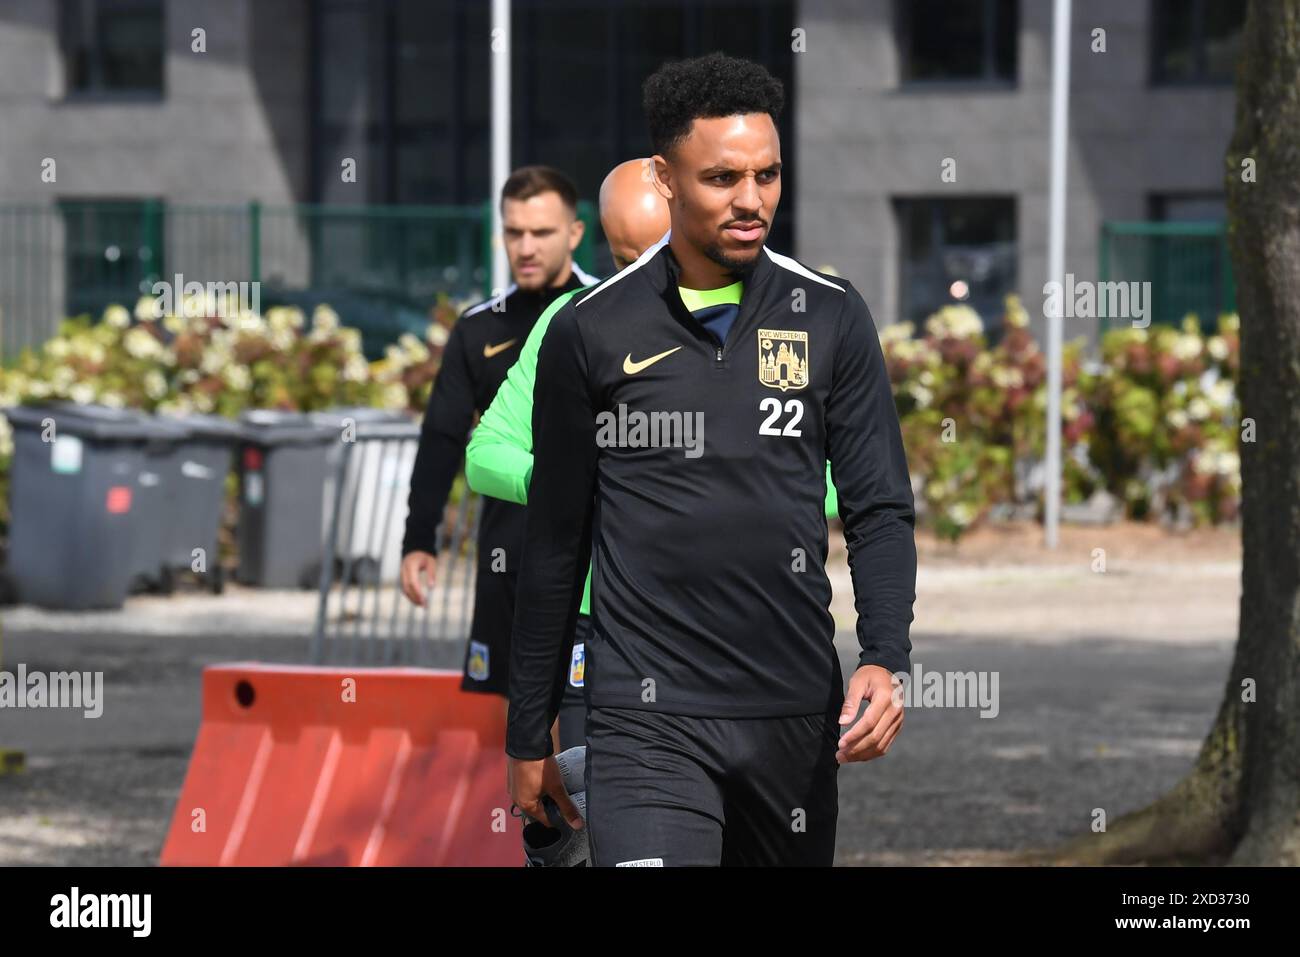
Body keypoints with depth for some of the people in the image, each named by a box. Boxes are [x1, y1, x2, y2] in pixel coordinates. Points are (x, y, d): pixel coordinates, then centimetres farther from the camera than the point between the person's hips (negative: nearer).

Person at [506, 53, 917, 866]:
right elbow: (556, 546, 8)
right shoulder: (590, 332, 2)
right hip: (647, 716, -2)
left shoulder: (831, 319, 5)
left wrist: (885, 659, -15)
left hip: (795, 711, 2)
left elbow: (882, 508, 3)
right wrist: (529, 734, 10)